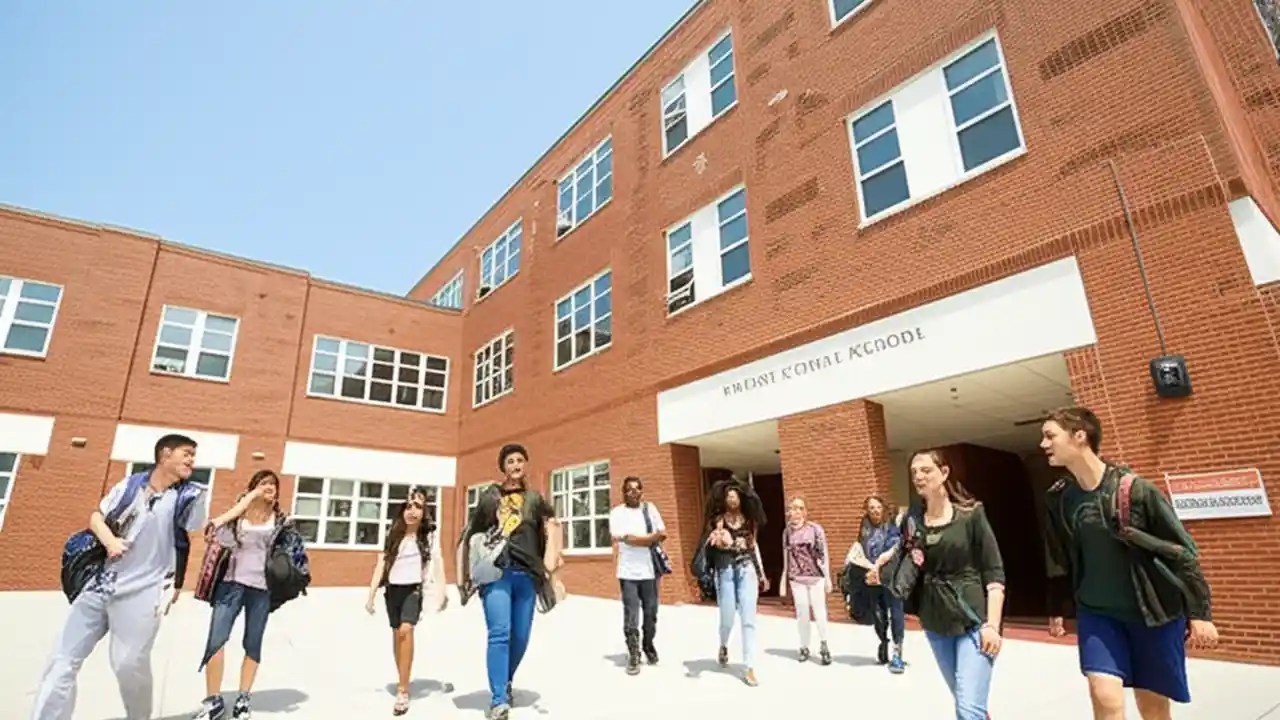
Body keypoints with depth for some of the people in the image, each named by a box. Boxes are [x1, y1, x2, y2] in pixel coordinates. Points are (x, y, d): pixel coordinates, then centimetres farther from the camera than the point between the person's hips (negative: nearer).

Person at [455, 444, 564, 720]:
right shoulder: (490, 495, 8)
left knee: (521, 637, 8)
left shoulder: (534, 498, 14)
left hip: (527, 575, 3)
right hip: (496, 571, -3)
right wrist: (467, 573, 8)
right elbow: (471, 534, 10)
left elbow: (553, 527, 7)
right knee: (500, 633, -14)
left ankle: (505, 683, 33)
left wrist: (550, 564, -4)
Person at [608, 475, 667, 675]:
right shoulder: (617, 513, -3)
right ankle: (633, 655, 10)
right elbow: (627, 539, -14)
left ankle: (648, 647, 31)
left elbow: (662, 533, 7)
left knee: (651, 613, 11)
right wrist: (653, 537, -10)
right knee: (631, 615, -2)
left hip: (651, 569, 4)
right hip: (629, 571, -3)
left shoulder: (650, 508, 10)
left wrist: (638, 540, -9)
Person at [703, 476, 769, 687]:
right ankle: (723, 646, 40)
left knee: (748, 619, -3)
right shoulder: (719, 518, -4)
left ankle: (749, 669, 4)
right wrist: (720, 540, -45)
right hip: (725, 570, -2)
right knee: (727, 619, 7)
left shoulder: (749, 518, 5)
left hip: (747, 569, 2)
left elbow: (753, 545, 15)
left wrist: (761, 573, 16)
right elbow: (722, 543, -20)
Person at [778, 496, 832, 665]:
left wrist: (828, 578, -4)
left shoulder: (815, 528, -5)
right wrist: (783, 581, 9)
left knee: (819, 611, -3)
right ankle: (804, 648, 17)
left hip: (816, 577, -2)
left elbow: (824, 555, -2)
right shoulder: (787, 532, 4)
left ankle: (824, 647, 10)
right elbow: (786, 558, 9)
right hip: (796, 579, 2)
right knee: (802, 613, 6)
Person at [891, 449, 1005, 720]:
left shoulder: (971, 515, -8)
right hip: (935, 625, 5)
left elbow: (994, 573, -8)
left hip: (973, 621, -4)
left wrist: (992, 624, -13)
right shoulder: (912, 521, 2)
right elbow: (906, 573, 10)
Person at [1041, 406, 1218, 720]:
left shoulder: (1134, 488, -16)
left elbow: (1183, 550, -9)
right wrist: (1057, 609, 12)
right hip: (1096, 613, 2)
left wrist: (1199, 612, -10)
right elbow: (1061, 560, 8)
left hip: (1154, 612, -2)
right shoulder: (1059, 498, -4)